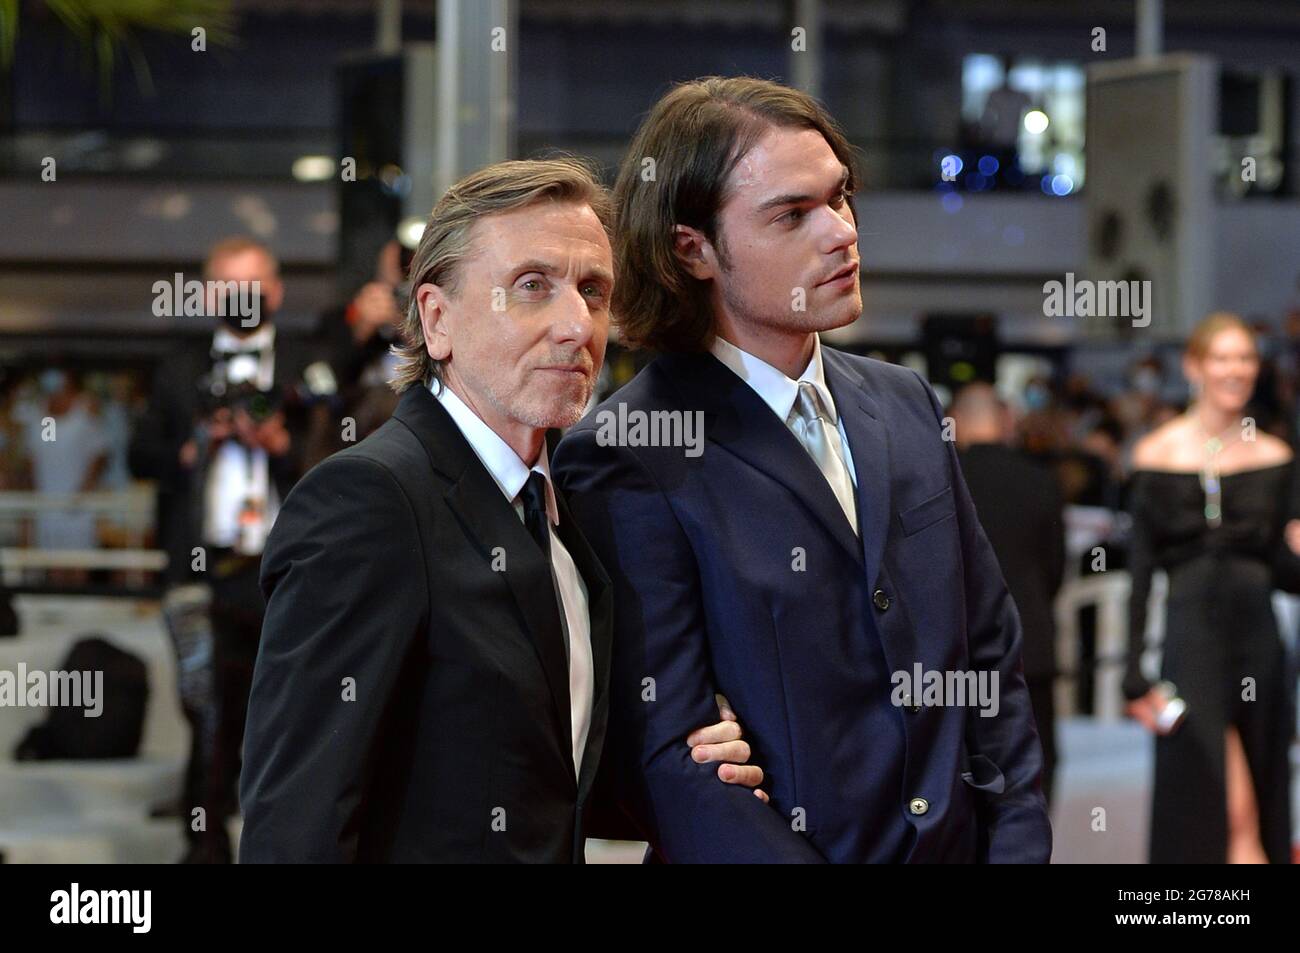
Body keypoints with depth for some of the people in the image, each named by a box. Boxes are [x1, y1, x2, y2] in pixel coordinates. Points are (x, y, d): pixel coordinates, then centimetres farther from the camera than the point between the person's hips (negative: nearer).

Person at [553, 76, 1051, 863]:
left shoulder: (908, 405, 5)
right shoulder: (623, 460, -14)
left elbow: (992, 656, 9)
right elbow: (668, 758, -18)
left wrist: (1019, 846, -3)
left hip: (959, 844, 6)